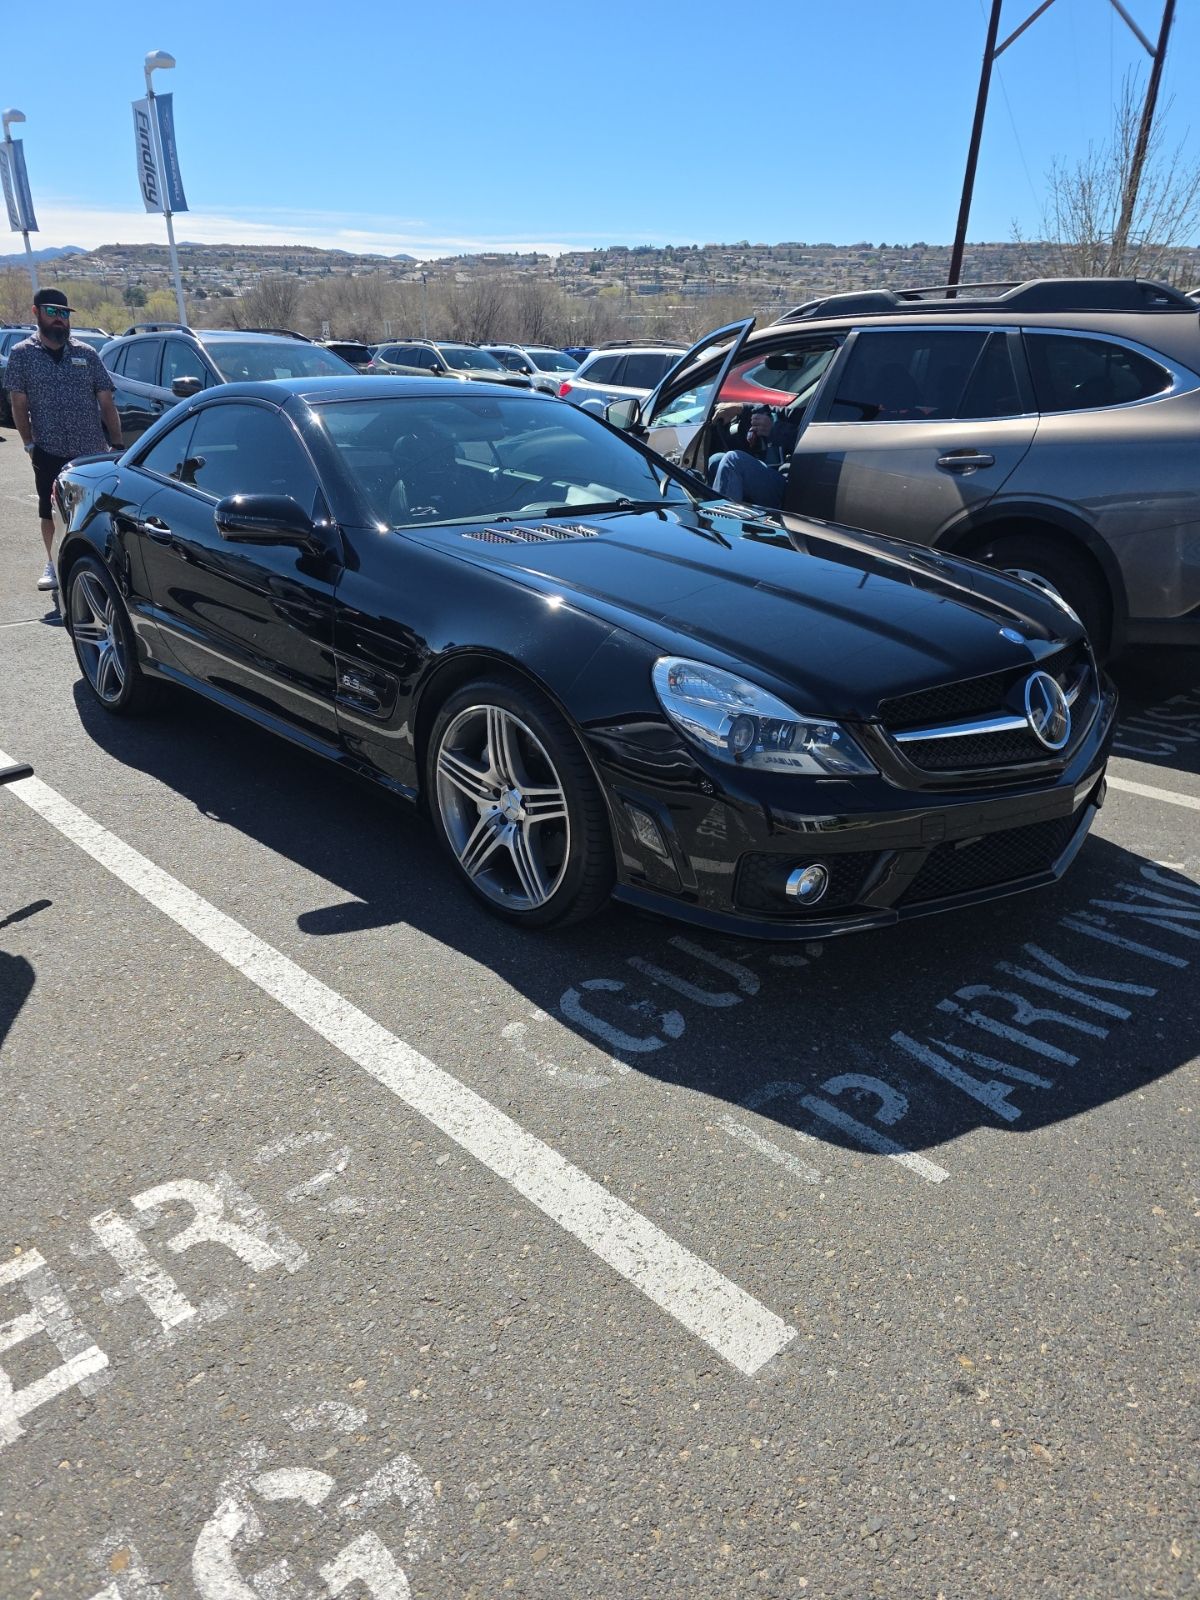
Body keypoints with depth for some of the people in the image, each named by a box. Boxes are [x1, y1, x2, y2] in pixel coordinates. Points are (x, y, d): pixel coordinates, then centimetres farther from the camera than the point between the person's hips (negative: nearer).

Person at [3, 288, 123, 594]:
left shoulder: (86, 353, 5)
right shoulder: (22, 354, 2)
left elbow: (106, 402, 6)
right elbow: (18, 404, 0)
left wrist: (117, 444, 0)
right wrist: (29, 443, -8)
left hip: (92, 450, 1)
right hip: (49, 452, 0)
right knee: (50, 510, 6)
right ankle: (53, 564, 21)